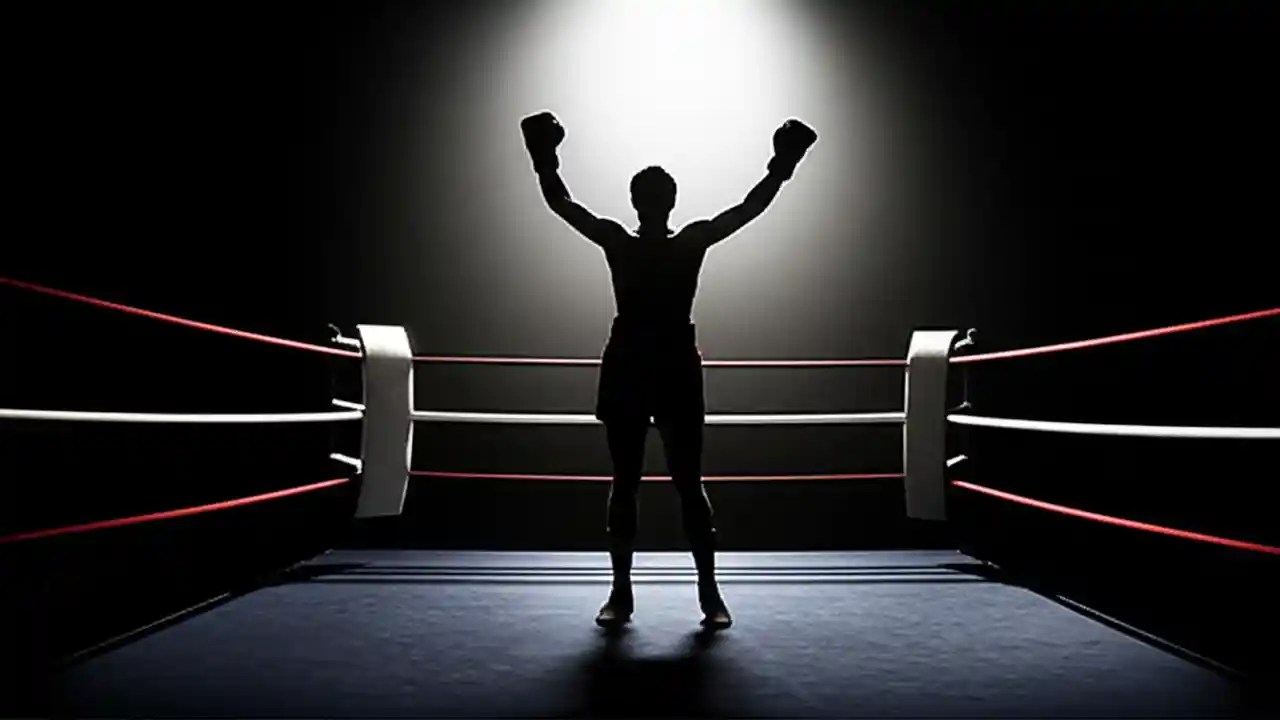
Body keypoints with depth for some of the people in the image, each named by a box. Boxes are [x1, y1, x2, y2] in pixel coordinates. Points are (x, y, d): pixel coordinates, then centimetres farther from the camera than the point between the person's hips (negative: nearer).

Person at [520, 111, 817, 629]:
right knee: (624, 485, 5)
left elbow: (749, 208, 1)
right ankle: (621, 593, 15)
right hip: (626, 372, 1)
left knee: (689, 485, 1)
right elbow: (560, 204, 1)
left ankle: (710, 595, 10)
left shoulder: (692, 242, 5)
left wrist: (781, 167, -7)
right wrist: (545, 163, -11)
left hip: (678, 372, 0)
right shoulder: (617, 242, 5)